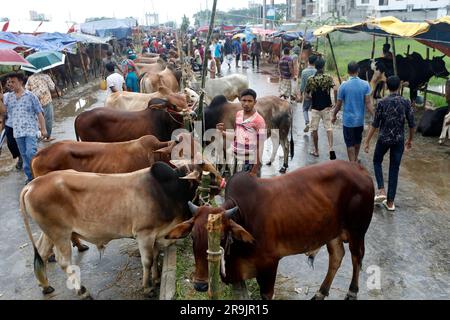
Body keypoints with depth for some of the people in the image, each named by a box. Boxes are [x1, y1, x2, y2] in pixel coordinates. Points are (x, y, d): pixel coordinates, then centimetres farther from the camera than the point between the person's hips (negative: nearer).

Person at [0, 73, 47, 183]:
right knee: (24, 155, 10)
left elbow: (39, 113, -2)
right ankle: (30, 176, 21)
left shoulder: (30, 96, -2)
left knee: (31, 153, -14)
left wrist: (43, 129, -6)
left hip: (31, 130, -4)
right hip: (18, 132, 5)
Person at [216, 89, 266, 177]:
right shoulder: (238, 114, 5)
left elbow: (260, 147, -13)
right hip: (237, 161, 6)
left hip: (250, 163, -6)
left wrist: (255, 169, -15)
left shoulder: (258, 120, -14)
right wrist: (223, 132, -2)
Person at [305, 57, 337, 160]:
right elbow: (335, 89, -19)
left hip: (315, 108, 0)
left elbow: (307, 94, 0)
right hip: (326, 107, 0)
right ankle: (331, 149, -14)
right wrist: (335, 102, -8)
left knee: (314, 129, 10)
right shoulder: (328, 78, -6)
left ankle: (316, 151, 18)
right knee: (329, 128, 1)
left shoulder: (310, 79, -3)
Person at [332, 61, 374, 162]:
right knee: (357, 141, 23)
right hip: (360, 119, 3)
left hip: (348, 120, -3)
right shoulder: (365, 84, -8)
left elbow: (339, 104, -5)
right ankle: (356, 160, 40)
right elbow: (368, 103, -11)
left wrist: (334, 116, 10)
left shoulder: (344, 86, -12)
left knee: (350, 144, 7)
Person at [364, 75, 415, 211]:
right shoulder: (406, 102, -3)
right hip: (399, 140, 2)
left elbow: (375, 124, -10)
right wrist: (410, 140, 17)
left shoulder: (382, 103, -9)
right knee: (394, 169, 9)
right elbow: (411, 124, 1)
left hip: (384, 139, -2)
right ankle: (390, 202, 12)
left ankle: (381, 191, 7)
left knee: (377, 162, 22)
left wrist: (367, 141, -3)